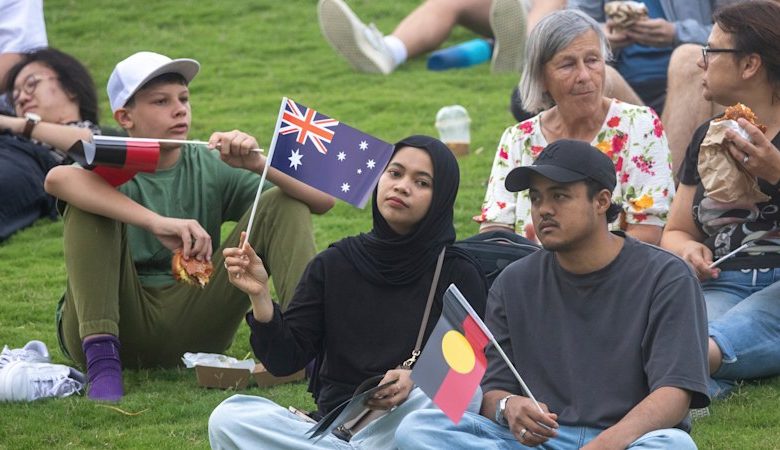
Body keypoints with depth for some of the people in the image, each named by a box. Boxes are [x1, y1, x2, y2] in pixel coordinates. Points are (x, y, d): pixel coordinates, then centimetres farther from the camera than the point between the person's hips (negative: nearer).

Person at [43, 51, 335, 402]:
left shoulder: (210, 167, 5)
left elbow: (322, 200, -3)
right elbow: (58, 179, -32)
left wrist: (258, 163, -22)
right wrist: (158, 224, -42)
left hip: (191, 331, 3)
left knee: (283, 203, -4)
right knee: (93, 200, -21)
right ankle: (101, 357, -31)